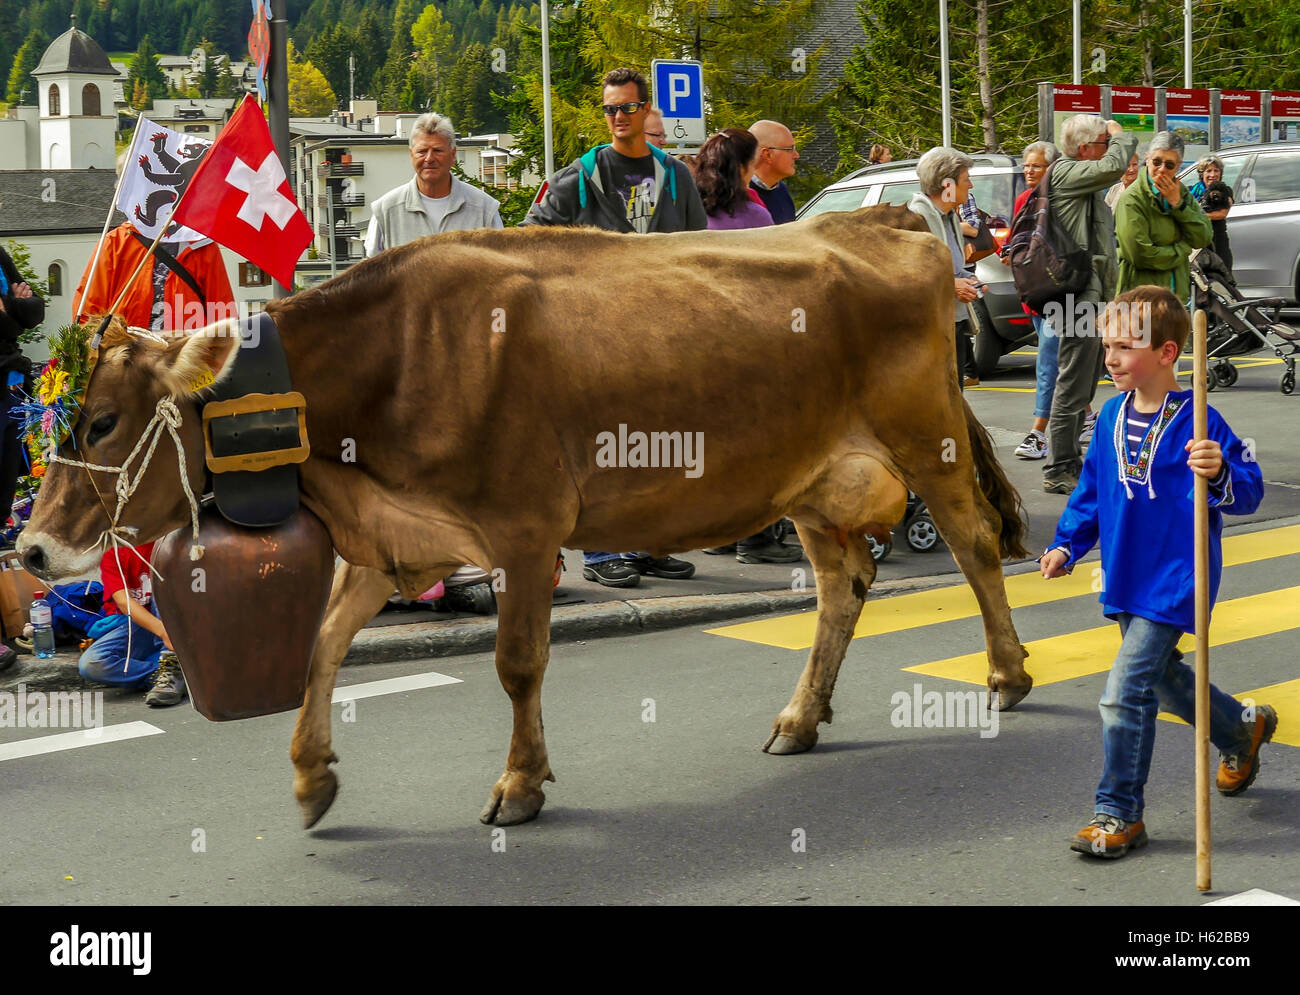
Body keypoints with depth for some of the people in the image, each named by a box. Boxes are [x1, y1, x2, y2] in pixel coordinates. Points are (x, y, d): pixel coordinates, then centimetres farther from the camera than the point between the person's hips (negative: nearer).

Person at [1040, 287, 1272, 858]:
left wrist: (1220, 473, -35)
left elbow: (1248, 492, -15)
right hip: (1126, 579, 8)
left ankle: (1119, 815, 1)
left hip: (1175, 582, -8)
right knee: (1164, 679, 22)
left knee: (1126, 692, -12)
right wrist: (1067, 544, 10)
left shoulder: (1195, 422, -16)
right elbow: (1092, 489, 16)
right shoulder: (1111, 416, 4)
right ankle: (1243, 729, 49)